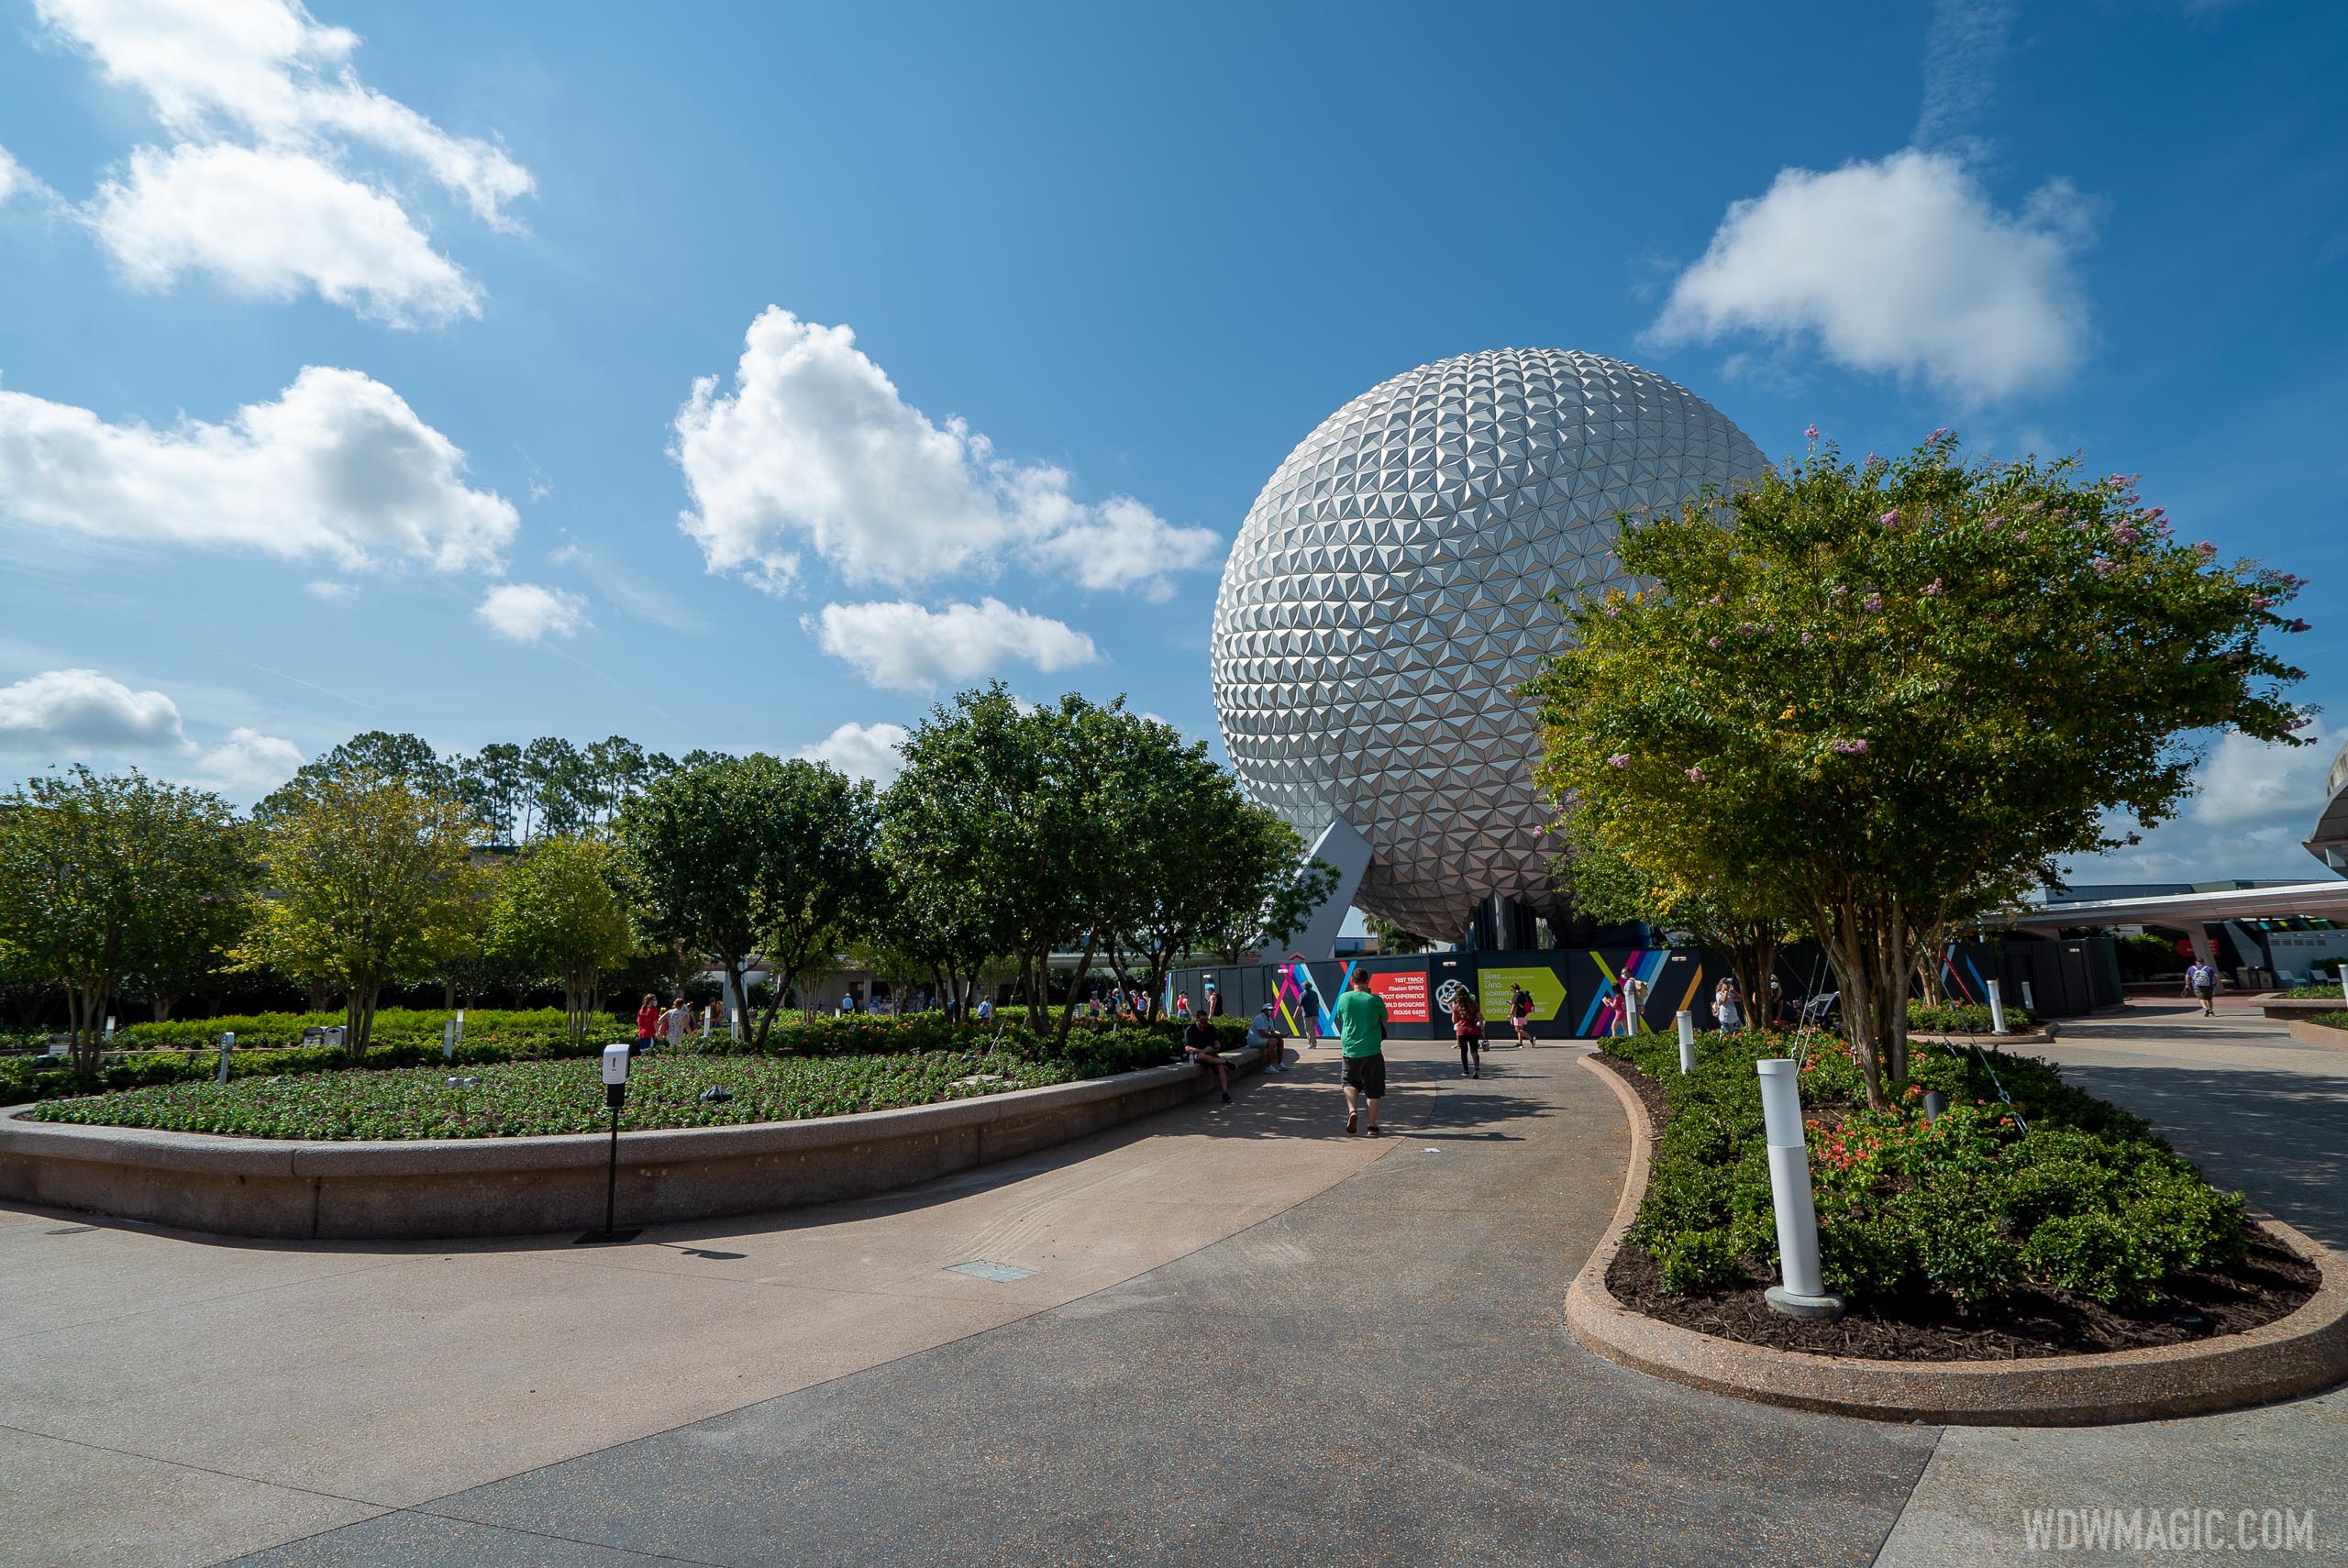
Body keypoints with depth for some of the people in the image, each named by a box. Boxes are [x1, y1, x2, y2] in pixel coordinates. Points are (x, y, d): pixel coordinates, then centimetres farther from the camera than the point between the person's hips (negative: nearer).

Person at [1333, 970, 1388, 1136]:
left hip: (1350, 1050, 2)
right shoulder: (1375, 1000, -8)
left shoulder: (1344, 998, -4)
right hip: (1372, 1051, -2)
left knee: (1350, 1082, 20)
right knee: (1373, 1088, 9)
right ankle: (1372, 1125, 12)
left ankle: (1352, 1110, -3)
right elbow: (1384, 1019, 7)